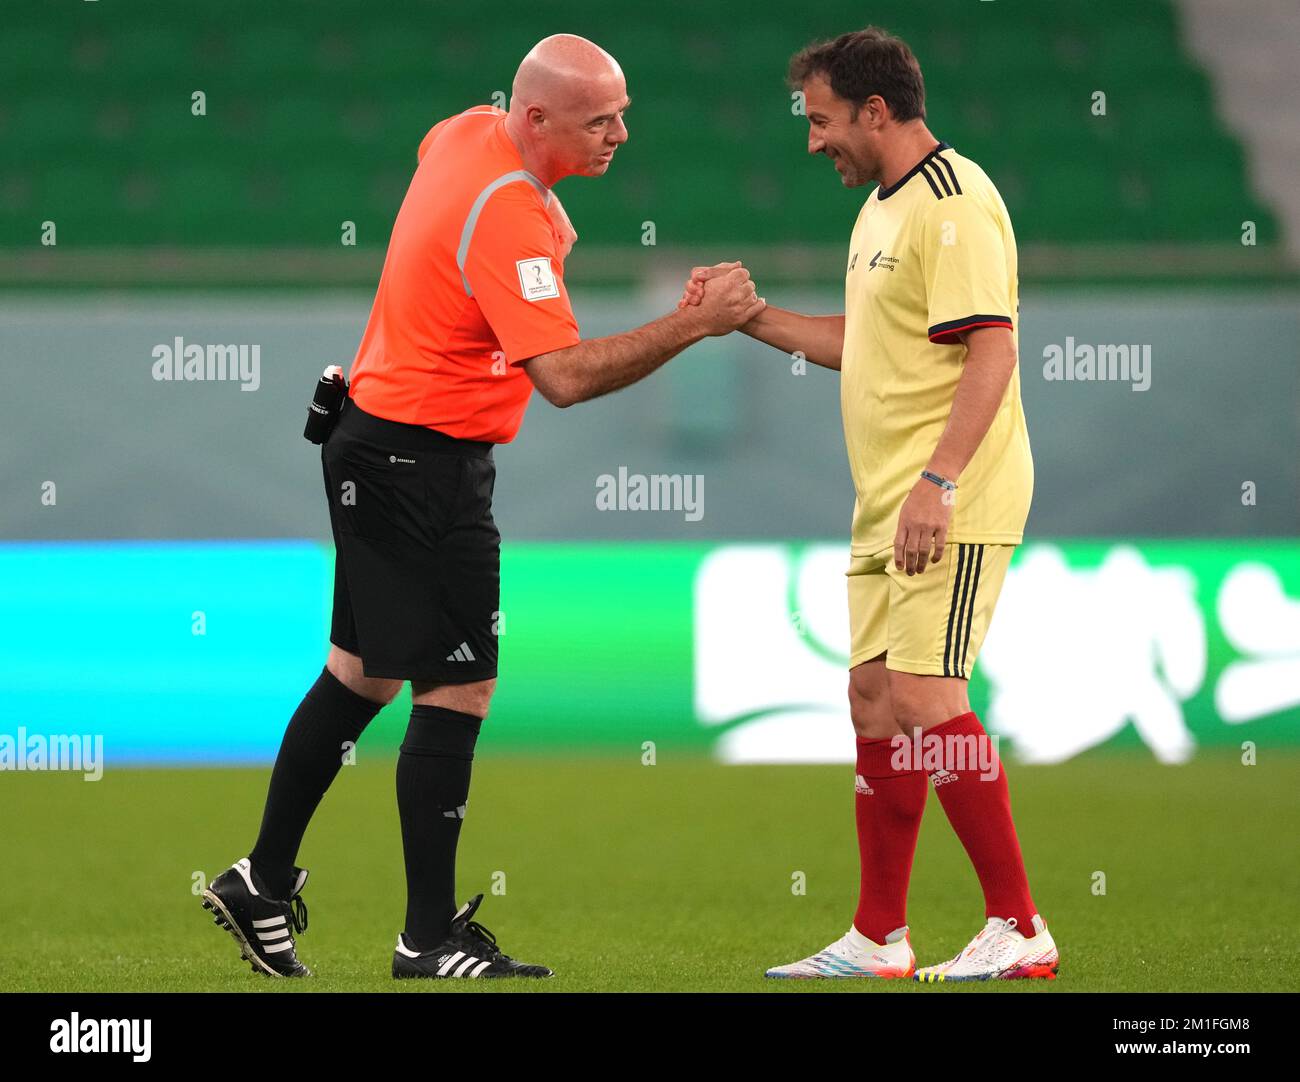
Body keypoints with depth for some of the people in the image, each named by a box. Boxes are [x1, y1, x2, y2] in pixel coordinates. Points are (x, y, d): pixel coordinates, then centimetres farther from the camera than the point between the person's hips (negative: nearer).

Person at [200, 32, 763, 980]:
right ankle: (431, 941, -2)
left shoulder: (470, 130, 3)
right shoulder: (506, 217, -26)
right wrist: (695, 324, -29)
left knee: (361, 674, 17)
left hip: (377, 442, 10)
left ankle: (263, 884, 24)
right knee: (456, 691, -7)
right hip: (425, 466, -10)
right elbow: (565, 376, -32)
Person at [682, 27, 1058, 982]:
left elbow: (991, 349, -23)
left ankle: (1020, 931, -11)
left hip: (953, 508, -10)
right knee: (874, 698, 10)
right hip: (886, 508, 10)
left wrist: (939, 481, -30)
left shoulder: (954, 203, -15)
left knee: (925, 697, -16)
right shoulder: (882, 207, 18)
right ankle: (880, 941, 17)